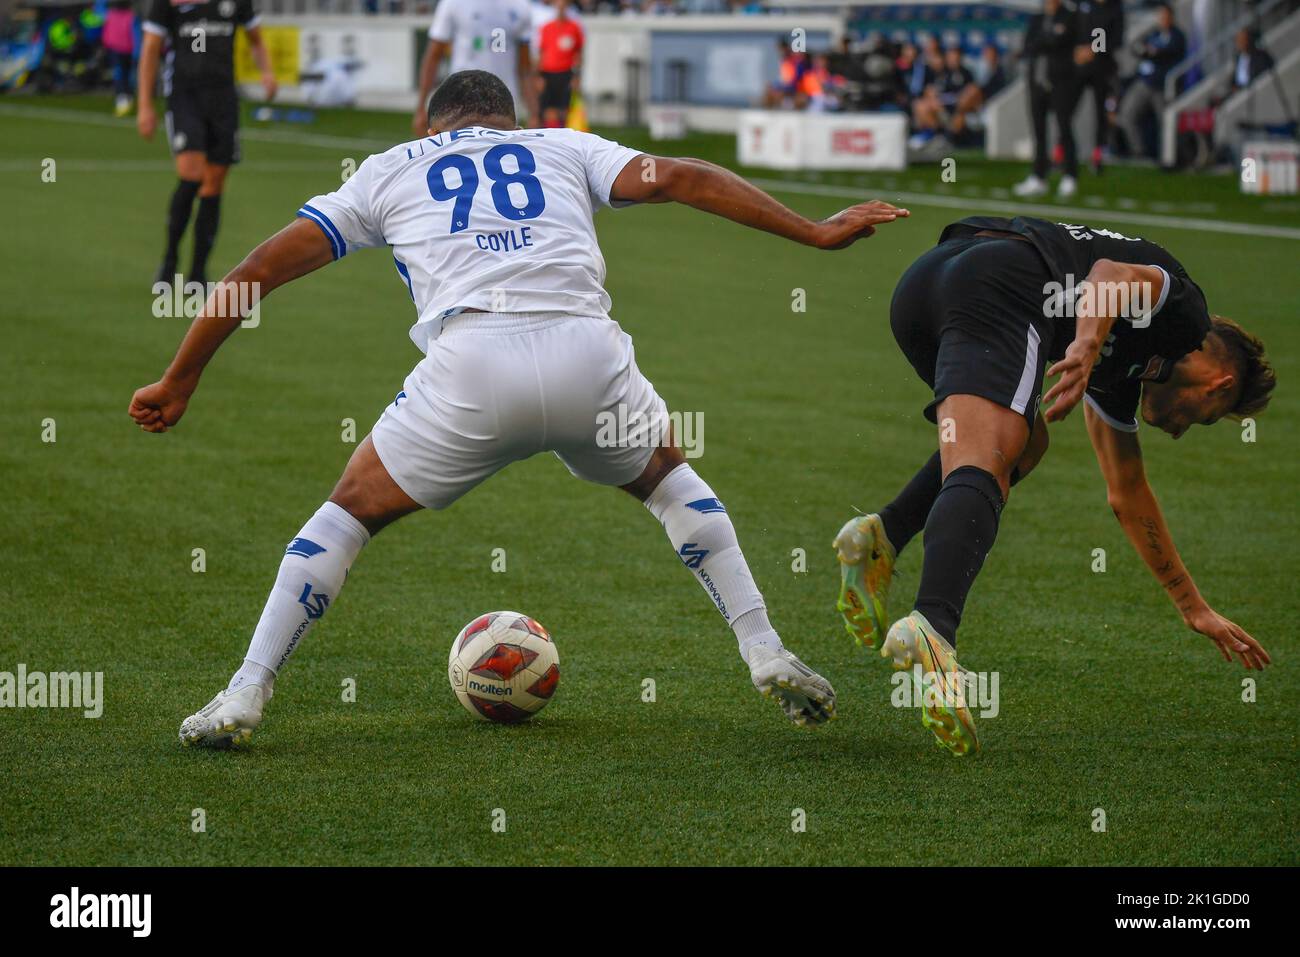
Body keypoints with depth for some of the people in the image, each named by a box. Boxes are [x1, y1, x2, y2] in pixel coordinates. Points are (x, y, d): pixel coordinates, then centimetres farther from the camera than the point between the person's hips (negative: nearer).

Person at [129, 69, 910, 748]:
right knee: (669, 479, 32)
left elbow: (266, 266, 25)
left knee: (350, 512, 21)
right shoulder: (562, 147, 29)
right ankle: (766, 655, 22)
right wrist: (816, 233, 15)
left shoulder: (391, 170, 28)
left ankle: (245, 696, 11)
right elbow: (677, 179, 15)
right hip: (588, 352, 1)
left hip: (471, 362, -1)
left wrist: (179, 381, 30)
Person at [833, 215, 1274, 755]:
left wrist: (1196, 610, 58)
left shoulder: (1118, 376, 39)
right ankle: (931, 626, -48)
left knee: (1024, 445, 29)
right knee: (981, 471, -22)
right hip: (1000, 281, -9)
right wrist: (1087, 345, -24)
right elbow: (1113, 274, -6)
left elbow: (1129, 498, 50)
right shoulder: (1188, 311, 17)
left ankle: (883, 535, 7)